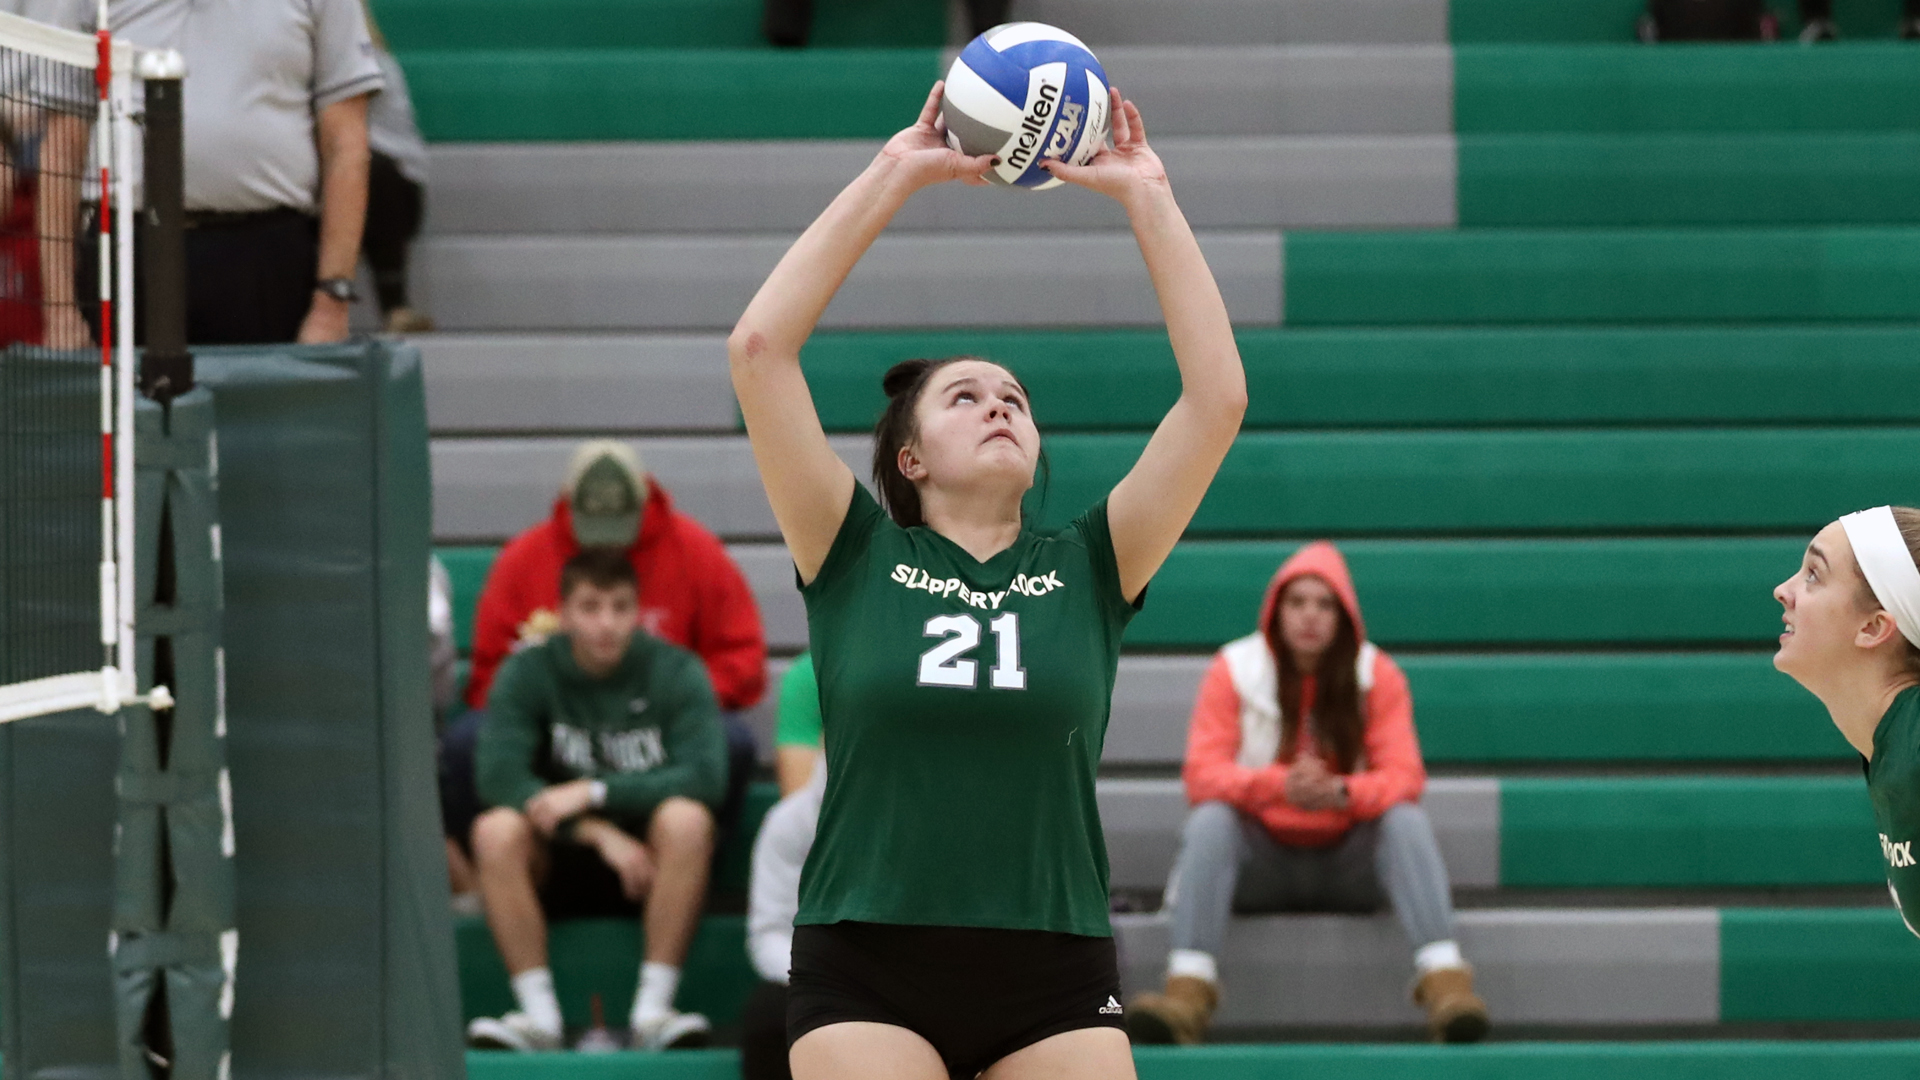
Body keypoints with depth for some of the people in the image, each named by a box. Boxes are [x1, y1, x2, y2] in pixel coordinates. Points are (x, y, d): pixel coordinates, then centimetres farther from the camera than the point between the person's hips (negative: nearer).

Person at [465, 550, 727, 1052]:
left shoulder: (675, 670, -5)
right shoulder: (528, 672, -2)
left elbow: (705, 775, -19)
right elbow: (499, 774, -17)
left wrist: (594, 792, -25)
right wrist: (599, 833, -27)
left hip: (650, 858, -1)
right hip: (561, 861, 1)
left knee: (687, 818, -32)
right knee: (495, 829, -28)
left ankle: (652, 1009, -30)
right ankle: (540, 1015, -29)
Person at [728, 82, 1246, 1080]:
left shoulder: (1086, 570, 11)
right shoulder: (856, 558, 8)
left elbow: (1217, 395, 3)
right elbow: (758, 350, -1)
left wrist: (1146, 196, 3)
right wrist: (895, 174, 0)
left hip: (1057, 987, 2)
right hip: (867, 971, -1)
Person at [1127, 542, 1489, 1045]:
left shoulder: (1378, 674, -1)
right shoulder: (1233, 670, -3)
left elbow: (1403, 777, -10)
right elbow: (1202, 775, -12)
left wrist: (1341, 792, -33)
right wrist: (1280, 784, -32)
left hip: (1346, 865, 0)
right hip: (1260, 861, 0)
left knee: (1407, 820, -27)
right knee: (1209, 819, -29)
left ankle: (1444, 979, -44)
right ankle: (1188, 987, -47)